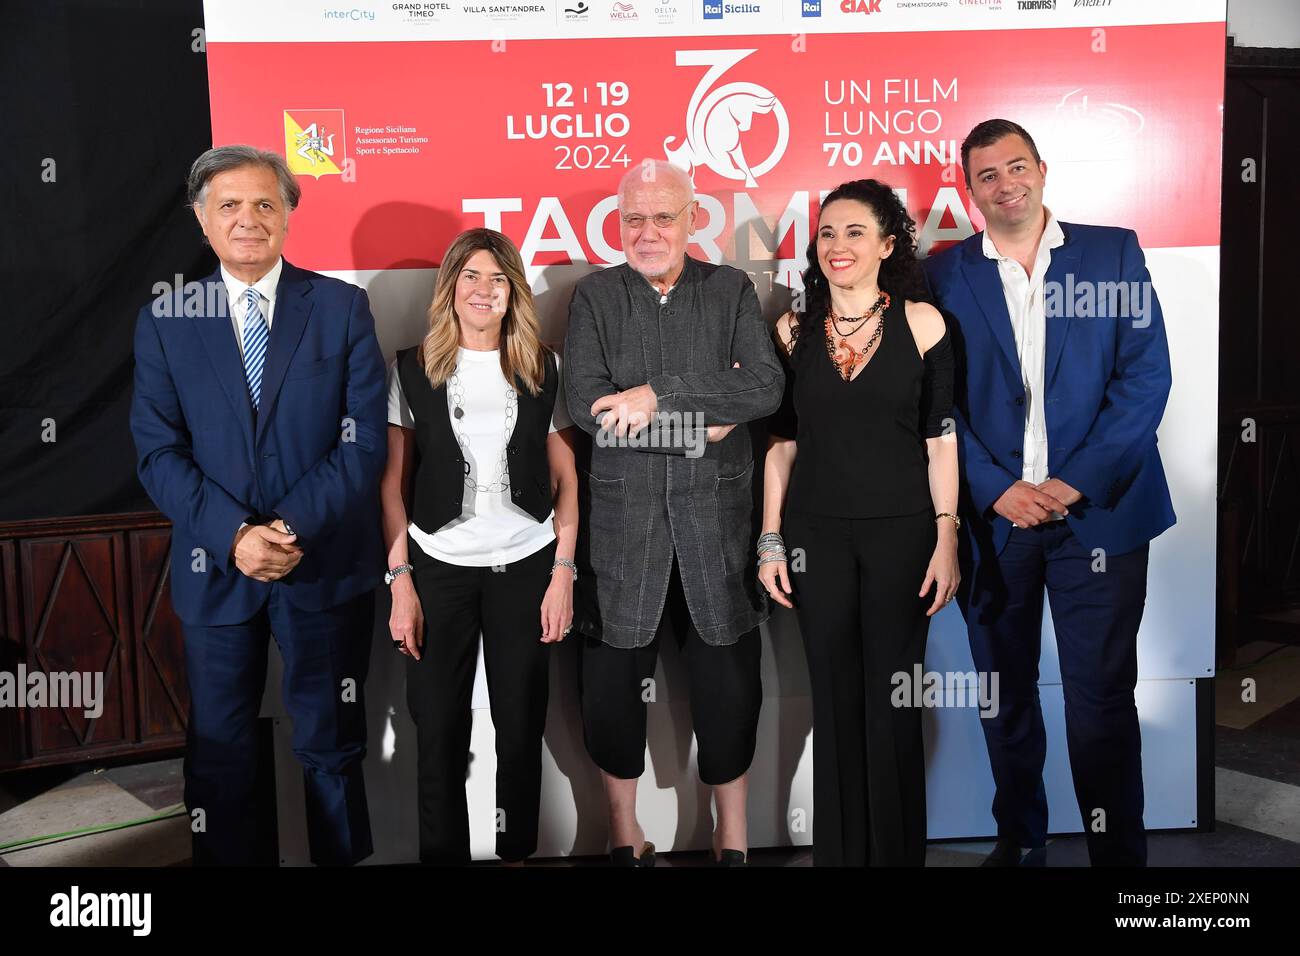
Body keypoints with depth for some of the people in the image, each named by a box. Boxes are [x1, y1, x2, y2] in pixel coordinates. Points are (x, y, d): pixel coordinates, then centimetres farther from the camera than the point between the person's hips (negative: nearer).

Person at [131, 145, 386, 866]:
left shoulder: (343, 307, 0)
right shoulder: (164, 320, 3)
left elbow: (364, 441, -6)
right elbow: (160, 452, -2)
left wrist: (294, 526, -16)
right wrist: (234, 536, -16)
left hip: (325, 562, -1)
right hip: (215, 571, 1)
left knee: (332, 745, 13)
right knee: (219, 753, 13)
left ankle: (343, 855, 31)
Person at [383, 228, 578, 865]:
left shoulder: (542, 369, 4)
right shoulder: (413, 369, 2)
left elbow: (566, 477, 5)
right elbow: (393, 482, 1)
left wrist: (563, 572, -2)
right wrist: (400, 580, -5)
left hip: (526, 567, 1)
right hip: (439, 568, 0)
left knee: (521, 728, 7)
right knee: (439, 733, 4)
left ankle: (517, 851, 25)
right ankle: (442, 853, 21)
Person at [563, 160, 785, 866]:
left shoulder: (732, 291, 6)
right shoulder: (594, 296, 4)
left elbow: (766, 388, -9)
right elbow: (586, 404, -10)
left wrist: (661, 393, -17)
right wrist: (705, 420, -13)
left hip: (716, 517, 0)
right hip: (621, 520, 0)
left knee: (729, 680, 8)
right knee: (613, 678, 8)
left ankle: (733, 837, 28)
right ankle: (624, 834, 30)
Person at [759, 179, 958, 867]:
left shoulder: (920, 322, 0)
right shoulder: (793, 330, 6)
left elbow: (941, 440, -1)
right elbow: (781, 442, 7)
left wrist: (946, 540, -7)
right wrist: (770, 540, 3)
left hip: (901, 531, -2)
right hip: (816, 534, 2)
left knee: (893, 703, 4)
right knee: (835, 704, 9)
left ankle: (895, 851, 21)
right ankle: (839, 849, 24)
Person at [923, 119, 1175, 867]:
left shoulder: (1114, 251, 4)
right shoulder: (945, 274, 5)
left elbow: (1146, 374, -2)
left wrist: (1079, 482, -12)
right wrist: (997, 490, -11)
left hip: (1097, 511, -1)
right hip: (993, 516, 1)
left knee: (1102, 698, -1)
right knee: (1005, 693, 11)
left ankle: (1120, 852, 14)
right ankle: (1019, 838, 29)